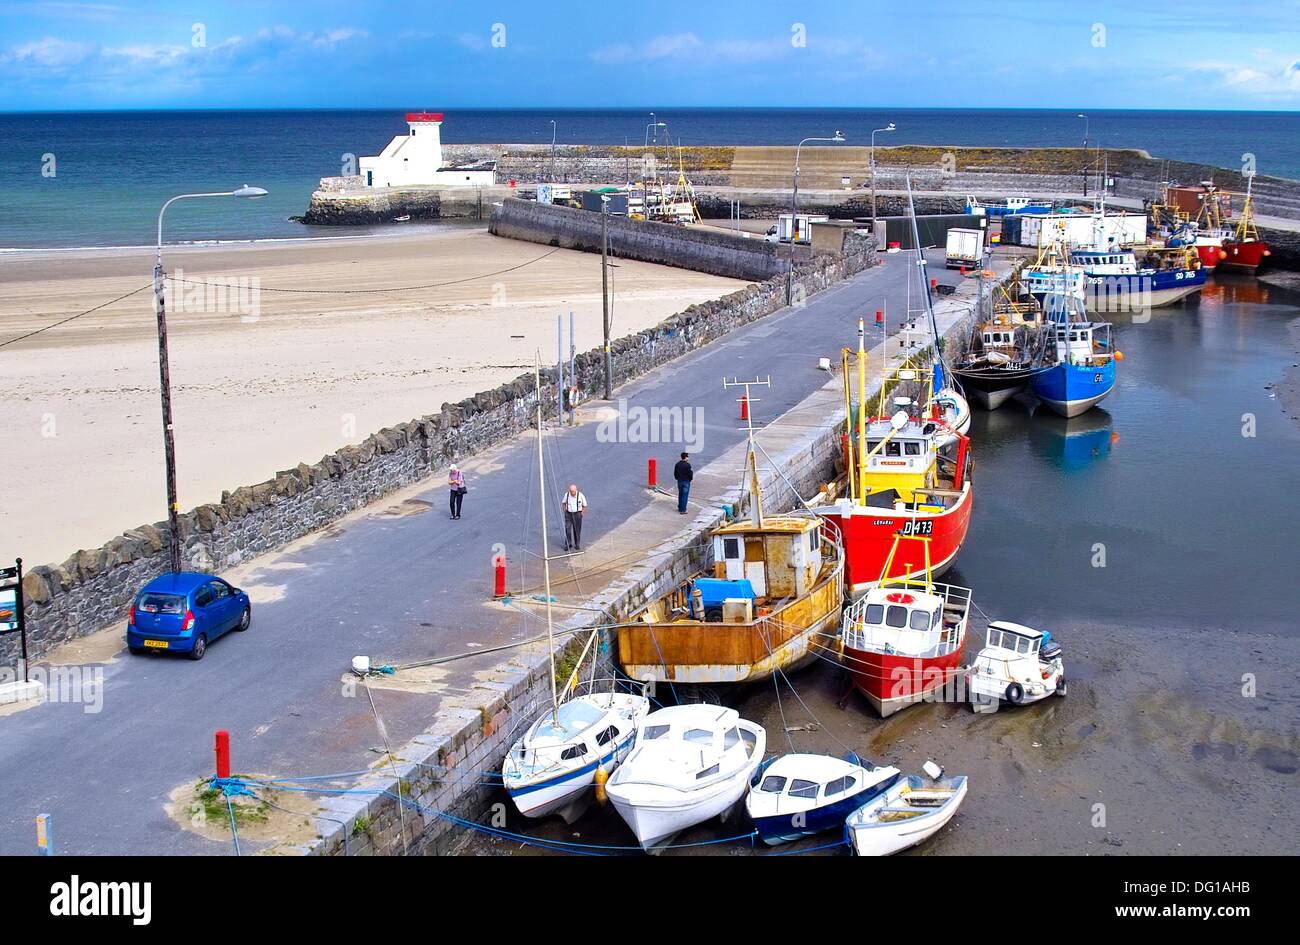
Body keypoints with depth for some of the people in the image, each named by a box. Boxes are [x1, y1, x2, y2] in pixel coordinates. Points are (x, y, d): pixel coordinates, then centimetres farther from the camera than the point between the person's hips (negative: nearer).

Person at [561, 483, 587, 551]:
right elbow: (563, 503, 13)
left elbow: (584, 506, 1)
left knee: (577, 530, 4)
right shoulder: (566, 495, -8)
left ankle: (577, 545, 19)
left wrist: (581, 514, -3)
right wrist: (565, 510, 4)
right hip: (568, 514, 1)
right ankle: (568, 544, 6)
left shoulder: (581, 496, -14)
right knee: (567, 529, -5)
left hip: (577, 514, -1)